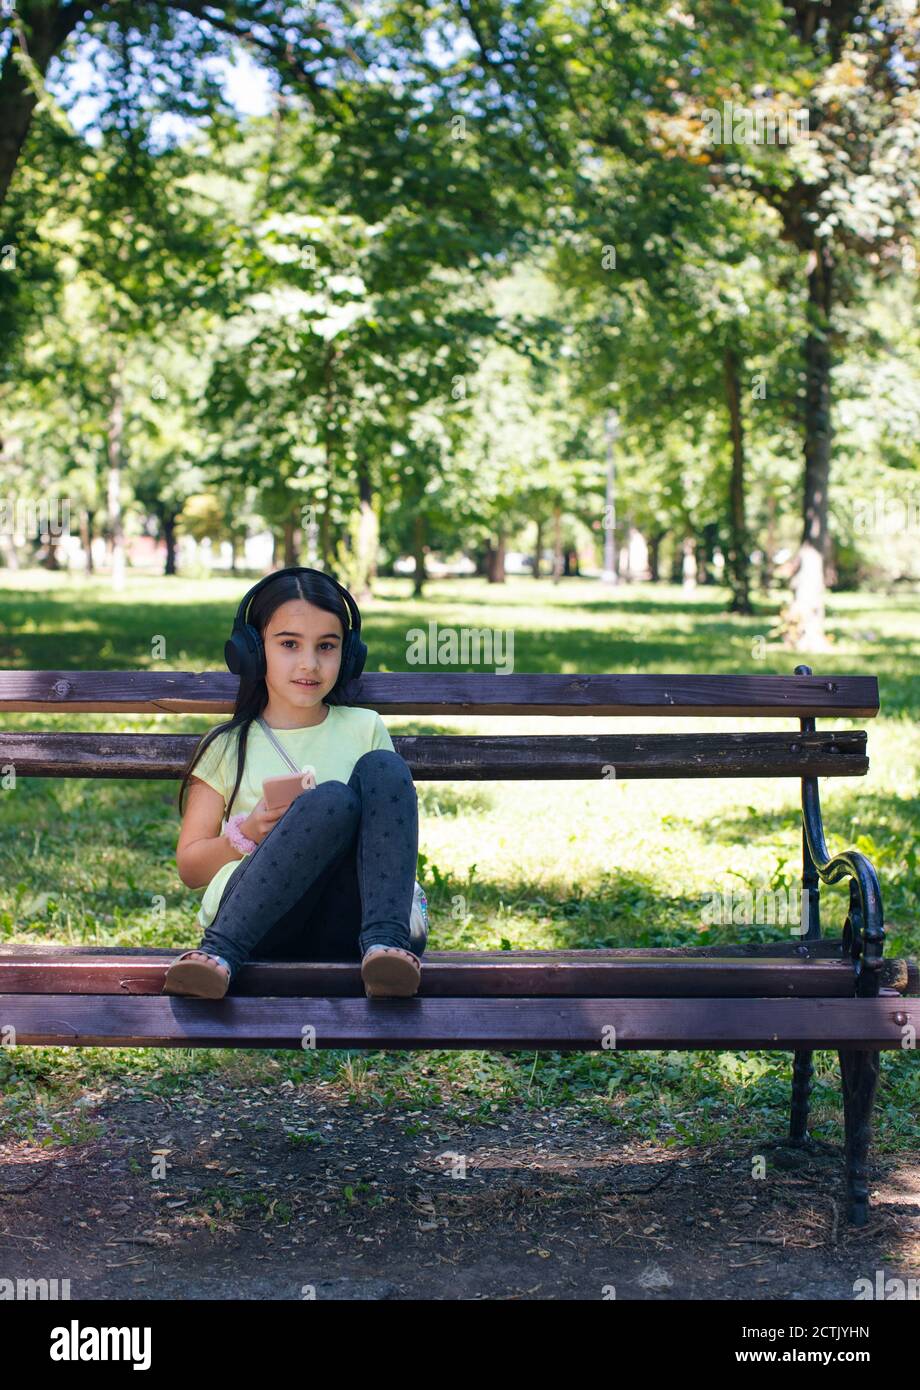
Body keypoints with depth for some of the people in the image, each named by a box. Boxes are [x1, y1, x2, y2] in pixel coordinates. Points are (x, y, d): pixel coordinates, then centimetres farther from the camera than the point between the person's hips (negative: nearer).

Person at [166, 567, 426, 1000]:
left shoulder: (365, 729, 17)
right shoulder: (228, 747, 12)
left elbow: (395, 826, 19)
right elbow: (189, 868, 12)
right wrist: (245, 835, -8)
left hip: (346, 920, 2)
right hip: (255, 919, -2)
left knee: (382, 768, -18)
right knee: (332, 801, -29)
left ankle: (385, 942, -32)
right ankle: (220, 951, -36)